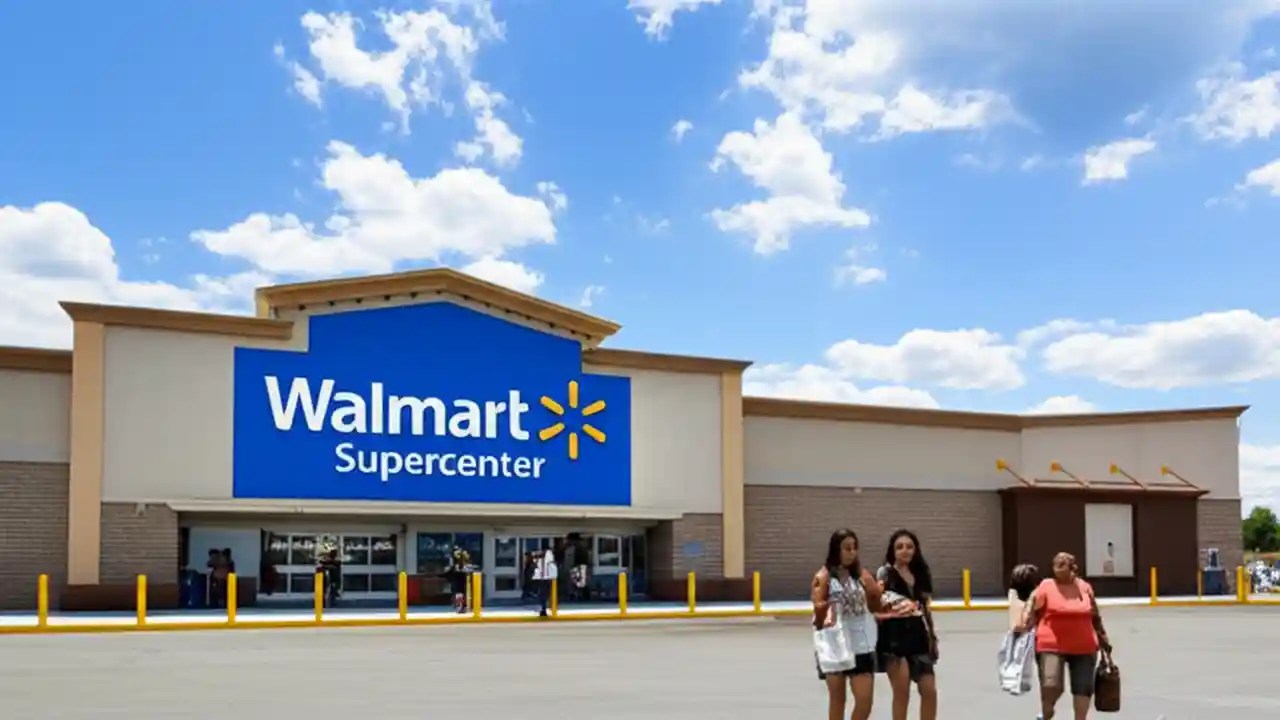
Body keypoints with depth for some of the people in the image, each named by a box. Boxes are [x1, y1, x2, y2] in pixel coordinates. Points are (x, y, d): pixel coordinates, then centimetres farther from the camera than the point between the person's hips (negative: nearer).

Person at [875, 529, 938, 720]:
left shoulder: (921, 574, 11)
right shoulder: (885, 573, -5)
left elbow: (926, 608, 16)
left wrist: (932, 637, 15)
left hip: (918, 636, 5)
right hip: (894, 637, -5)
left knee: (929, 691, 1)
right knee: (902, 692, -6)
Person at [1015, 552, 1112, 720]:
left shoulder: (1085, 587, 7)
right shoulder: (1046, 586, -3)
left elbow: (1095, 617, 16)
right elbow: (1033, 610, -6)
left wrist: (1103, 640, 18)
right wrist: (1024, 625, -25)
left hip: (1083, 647, 4)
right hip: (1051, 646, -3)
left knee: (1083, 687, 6)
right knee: (1051, 685, -13)